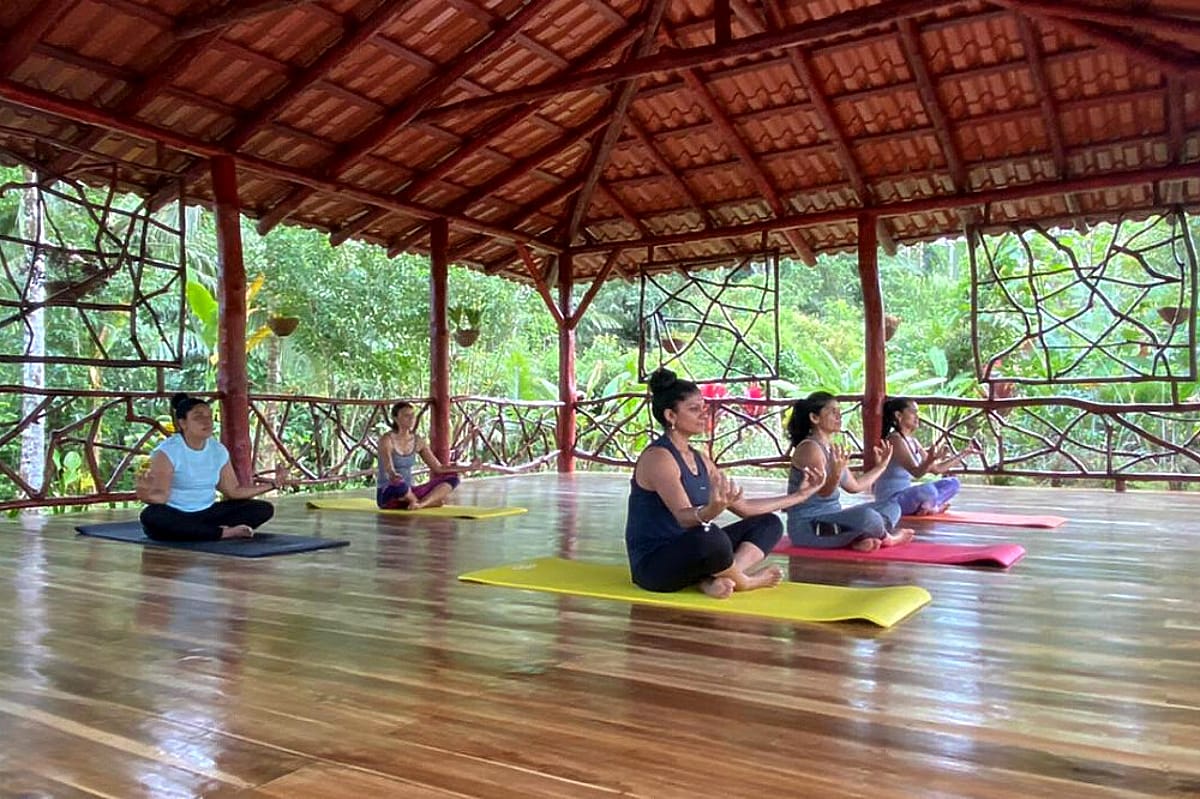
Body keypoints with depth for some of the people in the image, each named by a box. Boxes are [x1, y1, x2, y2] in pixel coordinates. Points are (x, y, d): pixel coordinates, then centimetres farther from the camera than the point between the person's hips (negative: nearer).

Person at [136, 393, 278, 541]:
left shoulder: (218, 451, 4)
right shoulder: (167, 452, -13)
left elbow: (234, 491, 8)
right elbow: (160, 495, -22)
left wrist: (272, 484, 1)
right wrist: (146, 494, -45)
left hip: (207, 514, 5)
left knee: (264, 508, -8)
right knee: (151, 516, -41)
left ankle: (204, 531, -23)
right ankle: (225, 533, -31)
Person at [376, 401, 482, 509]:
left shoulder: (417, 441, 5)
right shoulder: (387, 440, -13)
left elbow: (438, 468, 6)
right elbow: (388, 469, -30)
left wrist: (468, 467, -1)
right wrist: (393, 476, -53)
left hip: (409, 491, 7)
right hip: (387, 494, -7)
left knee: (452, 478, -5)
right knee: (398, 484, -42)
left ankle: (421, 503, -28)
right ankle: (429, 501, -15)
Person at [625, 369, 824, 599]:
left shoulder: (700, 459, 12)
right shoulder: (657, 458, -15)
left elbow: (744, 507, 15)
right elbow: (684, 517, -29)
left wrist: (798, 495, 16)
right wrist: (712, 510, -51)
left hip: (688, 555, 10)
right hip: (653, 565, -10)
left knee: (768, 523, 9)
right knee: (709, 537, -40)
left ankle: (716, 580, -16)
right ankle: (743, 581, -6)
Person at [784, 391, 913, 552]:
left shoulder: (833, 449, 12)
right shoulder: (809, 448, -16)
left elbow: (855, 486, 21)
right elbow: (823, 491, -24)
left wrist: (881, 465, 26)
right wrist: (836, 475, -44)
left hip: (832, 520, 10)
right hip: (807, 527, -10)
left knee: (891, 506, 15)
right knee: (867, 516, -32)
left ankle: (860, 538, -13)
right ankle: (885, 537, 2)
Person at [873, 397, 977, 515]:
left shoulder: (913, 442, 12)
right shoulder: (895, 439, -16)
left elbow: (936, 468, 17)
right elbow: (916, 472, -24)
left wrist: (963, 454, 16)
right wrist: (930, 460, -45)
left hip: (906, 495, 10)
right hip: (890, 500, -10)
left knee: (952, 483, 12)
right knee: (928, 490, -37)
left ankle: (927, 506, -9)